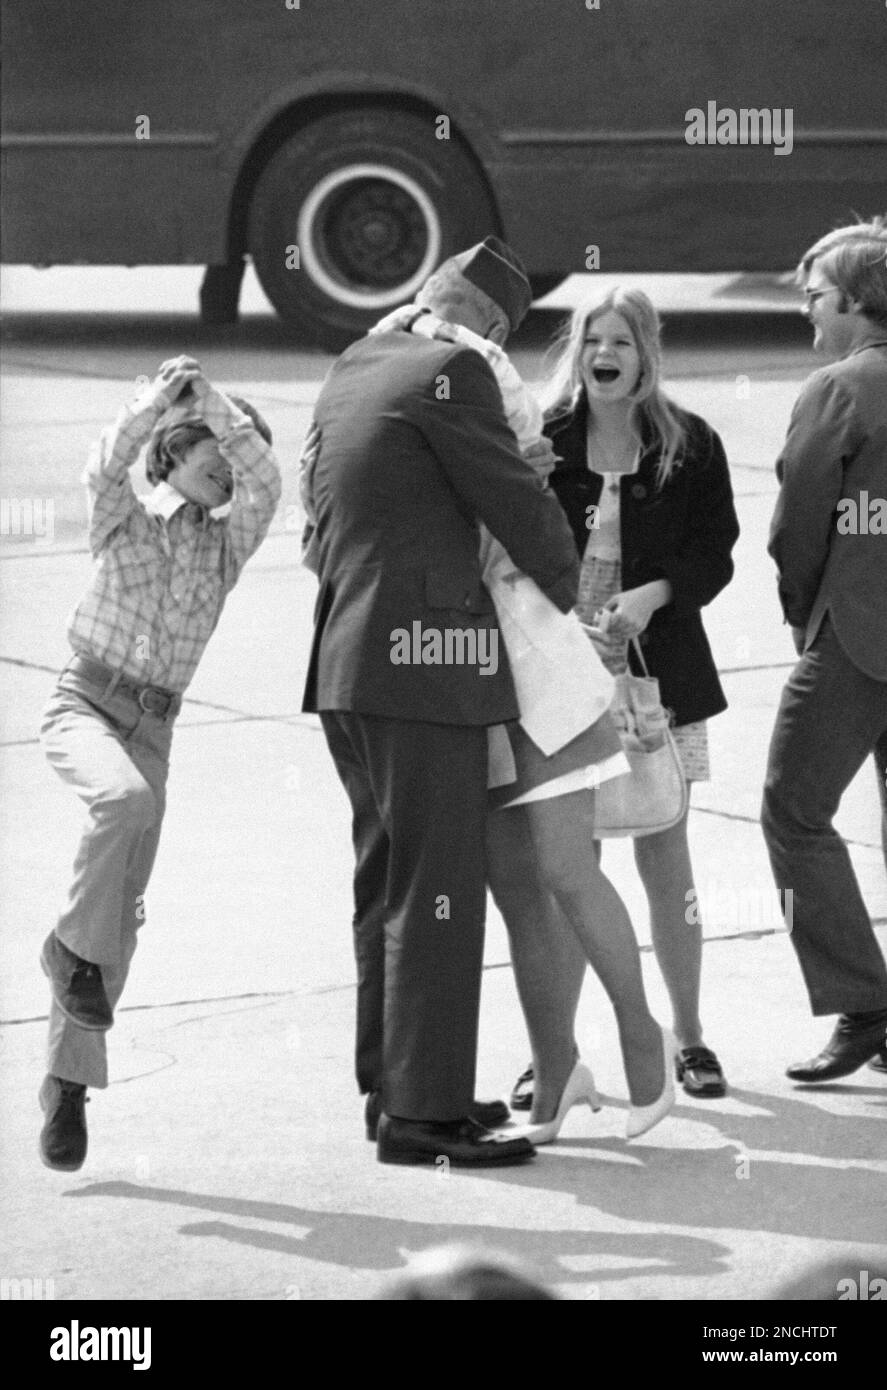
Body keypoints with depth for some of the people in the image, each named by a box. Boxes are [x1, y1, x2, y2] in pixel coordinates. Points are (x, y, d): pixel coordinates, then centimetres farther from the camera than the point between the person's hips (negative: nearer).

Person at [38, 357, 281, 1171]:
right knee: (126, 797, -37)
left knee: (122, 919, -1)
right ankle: (76, 950, -20)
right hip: (84, 705, -3)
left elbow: (265, 481, -9)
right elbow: (106, 468, -18)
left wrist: (217, 403, -15)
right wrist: (159, 400, -29)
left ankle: (69, 1081, 7)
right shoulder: (125, 522, 5)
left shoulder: (226, 547, 10)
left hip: (152, 730, 3)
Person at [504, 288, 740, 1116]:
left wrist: (651, 595, -16)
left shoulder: (688, 447, 2)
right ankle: (555, 1049, 6)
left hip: (658, 674, 0)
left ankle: (687, 1037, 20)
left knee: (663, 856, 7)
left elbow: (714, 552, 1)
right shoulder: (542, 442, 1)